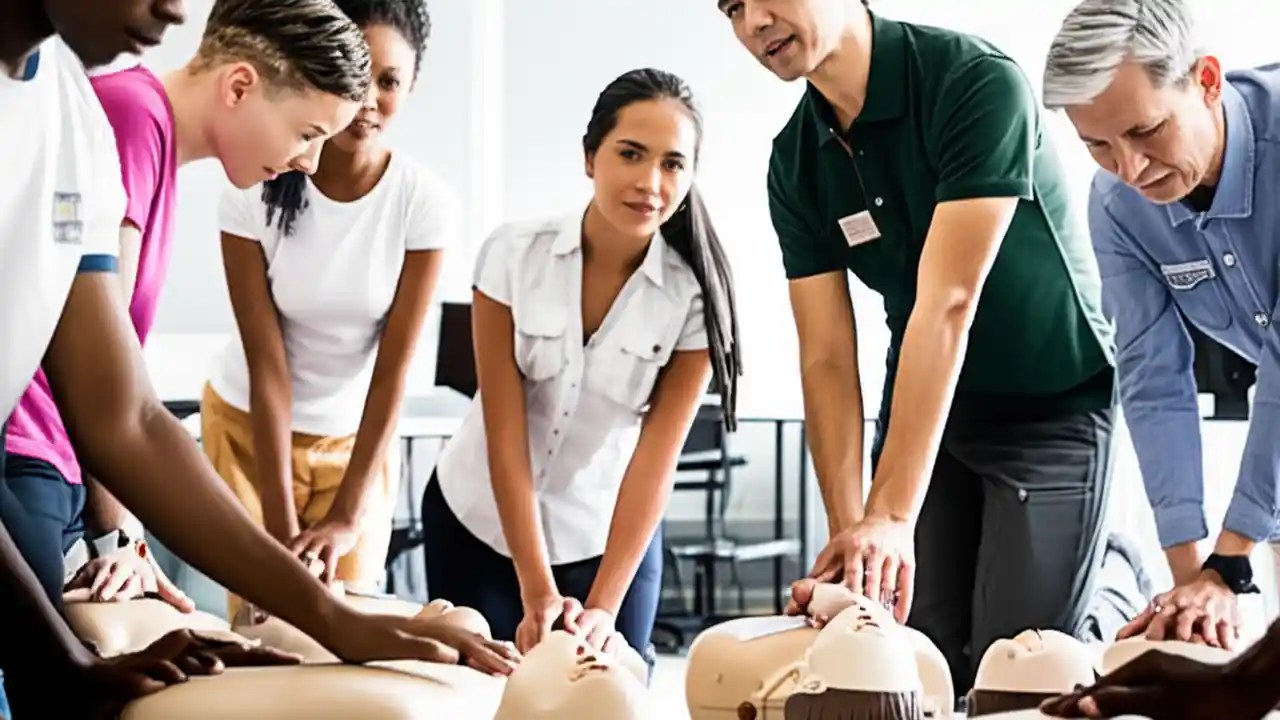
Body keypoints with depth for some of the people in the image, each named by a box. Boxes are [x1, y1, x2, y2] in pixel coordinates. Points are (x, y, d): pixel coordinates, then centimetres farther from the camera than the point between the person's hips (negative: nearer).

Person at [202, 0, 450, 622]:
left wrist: (348, 516, -21)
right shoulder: (256, 188, -20)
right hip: (249, 423, -1)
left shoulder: (425, 202, -18)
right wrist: (281, 524, -21)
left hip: (356, 437, 1)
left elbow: (393, 370, -17)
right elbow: (266, 363, -19)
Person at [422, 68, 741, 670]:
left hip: (608, 539, 0)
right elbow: (505, 436, -17)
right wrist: (538, 595, -22)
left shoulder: (694, 297, -16)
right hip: (477, 520, 1)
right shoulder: (513, 254, -17)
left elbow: (654, 461, -16)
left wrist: (602, 610, -23)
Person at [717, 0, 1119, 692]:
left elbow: (948, 305, -30)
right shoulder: (795, 163, -4)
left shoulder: (978, 83, -24)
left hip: (1052, 409, -5)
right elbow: (827, 358, -6)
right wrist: (847, 530, -18)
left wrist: (890, 517, -34)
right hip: (922, 411, 6)